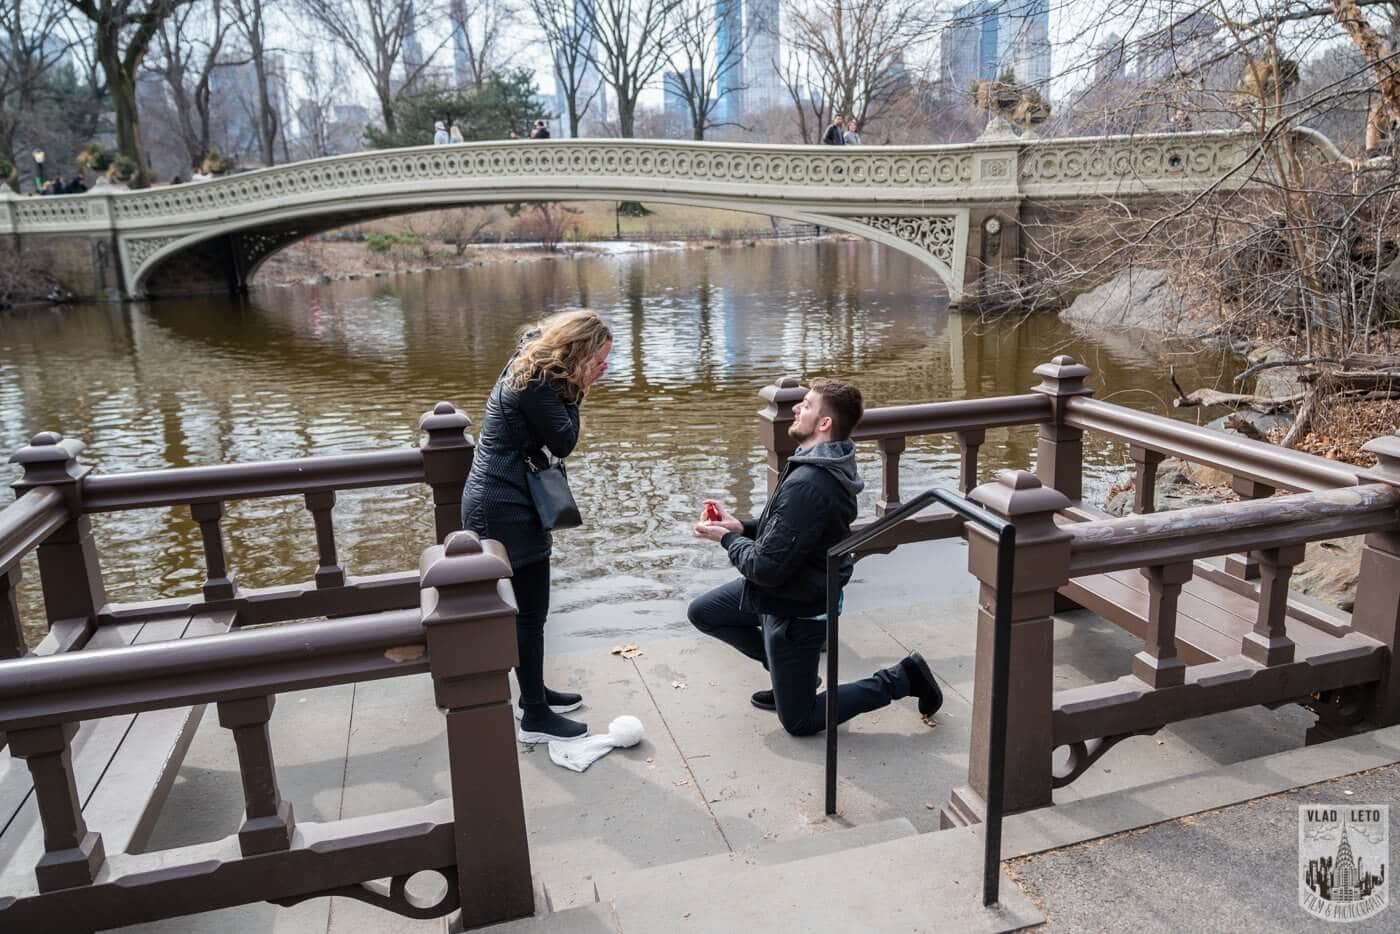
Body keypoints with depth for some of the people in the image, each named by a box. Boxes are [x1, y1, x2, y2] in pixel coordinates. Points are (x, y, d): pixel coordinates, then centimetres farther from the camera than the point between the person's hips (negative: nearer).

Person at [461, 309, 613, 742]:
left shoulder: (537, 369, 10)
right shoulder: (535, 383, -20)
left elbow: (554, 438, 9)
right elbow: (564, 442, -17)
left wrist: (573, 390, -4)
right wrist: (577, 392, -12)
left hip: (502, 503, 10)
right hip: (504, 510, -10)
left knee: (526, 607, 20)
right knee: (529, 611, -1)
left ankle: (534, 692, 35)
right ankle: (535, 718, 10)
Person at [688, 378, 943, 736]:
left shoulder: (807, 485, -33)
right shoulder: (827, 465, -1)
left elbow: (767, 567, -30)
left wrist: (727, 538, -12)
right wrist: (740, 526, -3)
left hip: (794, 610, -9)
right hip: (783, 593, 9)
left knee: (799, 722, 8)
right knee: (702, 612, 19)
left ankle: (902, 678, 10)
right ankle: (786, 672, 23)